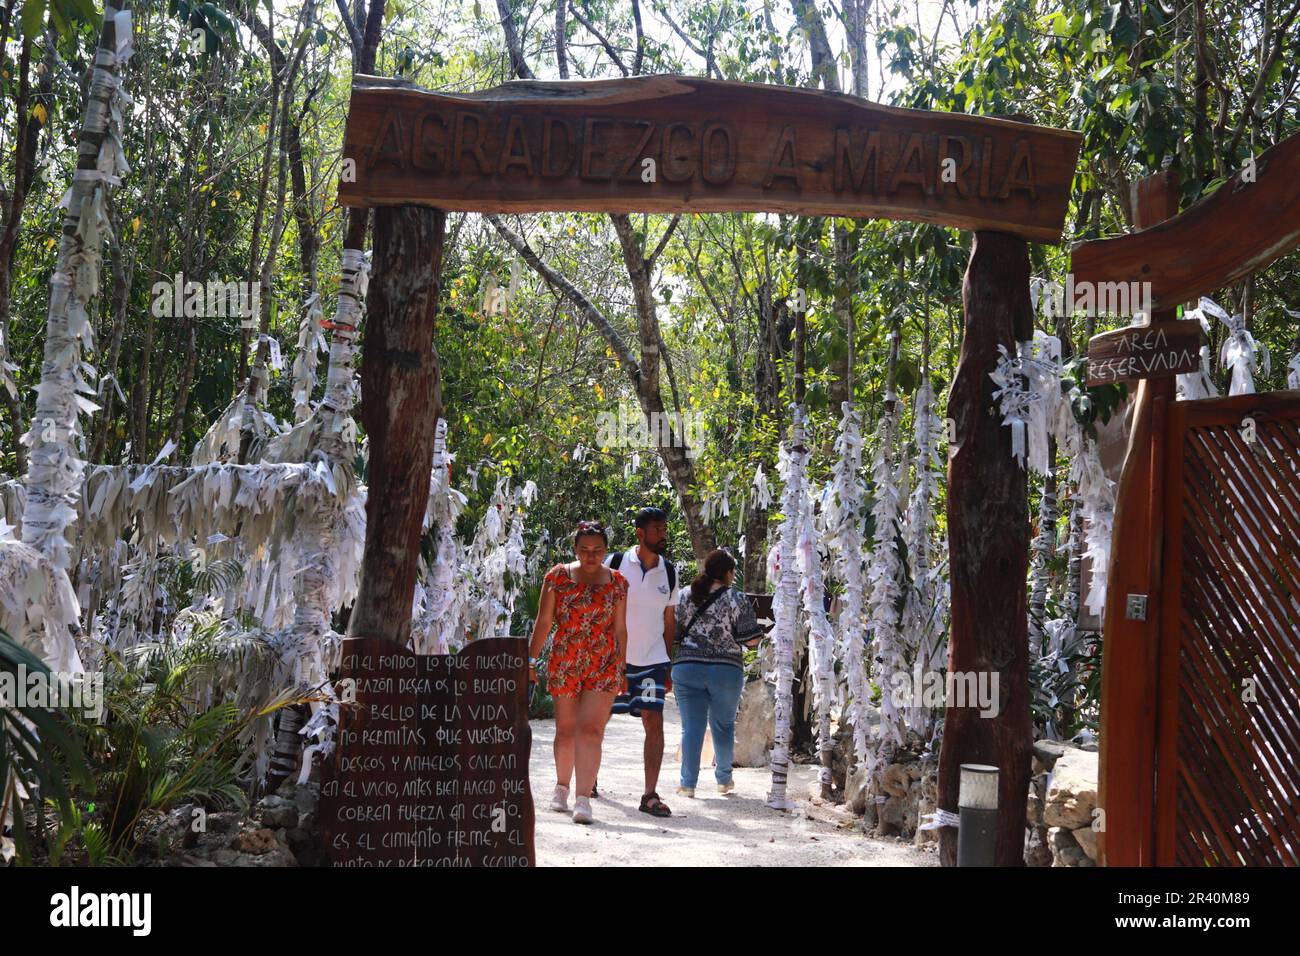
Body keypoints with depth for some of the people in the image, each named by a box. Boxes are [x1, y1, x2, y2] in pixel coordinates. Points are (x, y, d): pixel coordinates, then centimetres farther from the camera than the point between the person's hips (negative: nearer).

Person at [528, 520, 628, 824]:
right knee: (565, 729, 9)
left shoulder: (617, 582, 7)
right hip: (564, 663, 0)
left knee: (590, 730, -12)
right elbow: (544, 621, 5)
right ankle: (562, 786, 31)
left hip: (604, 665, 0)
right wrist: (531, 659, 0)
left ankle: (583, 798, -15)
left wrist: (622, 669, 9)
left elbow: (620, 628, 11)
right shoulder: (558, 577, 3)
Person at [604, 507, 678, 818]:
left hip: (652, 658, 2)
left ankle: (650, 794, -7)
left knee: (654, 722, -9)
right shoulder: (616, 563, -6)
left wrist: (669, 665, 12)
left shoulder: (669, 572, 6)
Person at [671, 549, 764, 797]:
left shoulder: (685, 596, 4)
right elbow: (752, 639, -5)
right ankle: (724, 779, 26)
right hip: (726, 669, -1)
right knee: (723, 725, 14)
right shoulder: (737, 599, -4)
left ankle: (688, 784, 3)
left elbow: (673, 632, 7)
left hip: (687, 667, 1)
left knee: (692, 727, 4)